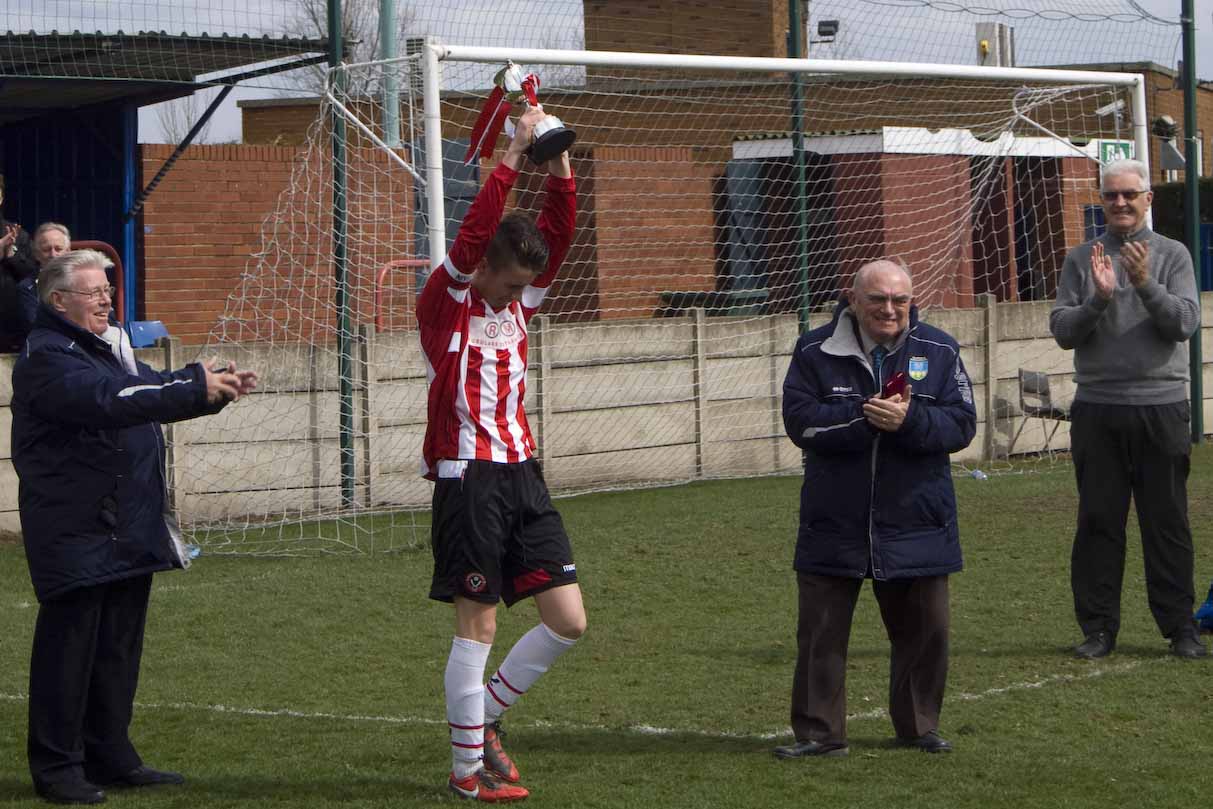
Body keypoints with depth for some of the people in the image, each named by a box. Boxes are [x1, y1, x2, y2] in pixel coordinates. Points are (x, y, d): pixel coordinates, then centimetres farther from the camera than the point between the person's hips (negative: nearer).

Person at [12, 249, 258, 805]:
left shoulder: (107, 348, 18)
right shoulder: (45, 358, -13)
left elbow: (155, 388, 16)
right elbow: (112, 401, -27)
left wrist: (217, 385, -1)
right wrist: (196, 389, -29)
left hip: (128, 527, 9)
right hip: (74, 532, -9)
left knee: (118, 645, 13)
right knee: (68, 644, -4)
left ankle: (110, 755, 21)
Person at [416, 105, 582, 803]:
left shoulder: (520, 301, 12)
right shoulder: (445, 300, -5)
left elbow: (559, 235, 3)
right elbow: (472, 233, -20)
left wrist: (559, 164, -9)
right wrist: (514, 155, -21)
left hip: (523, 475, 7)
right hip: (469, 477, -7)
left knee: (569, 621, 4)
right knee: (478, 624, -2)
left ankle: (486, 715, 23)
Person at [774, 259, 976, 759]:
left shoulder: (939, 351, 1)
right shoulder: (816, 351, -2)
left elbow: (961, 425, -5)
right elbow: (799, 421, -11)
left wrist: (909, 419, -23)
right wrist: (866, 416, -21)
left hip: (916, 525, 1)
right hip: (833, 526, -1)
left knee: (924, 629, 8)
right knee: (820, 632, 2)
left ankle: (919, 726, 25)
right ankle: (819, 732, 11)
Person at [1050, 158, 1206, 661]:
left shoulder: (1172, 255, 5)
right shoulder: (1081, 260, 8)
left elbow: (1186, 321, -6)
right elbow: (1061, 331, 1)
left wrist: (1145, 285, -20)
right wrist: (1098, 297, -16)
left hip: (1161, 406, -1)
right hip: (1097, 407, 1)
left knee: (1167, 521, 3)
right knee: (1098, 521, 3)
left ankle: (1179, 625, 9)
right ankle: (1098, 627, 10)